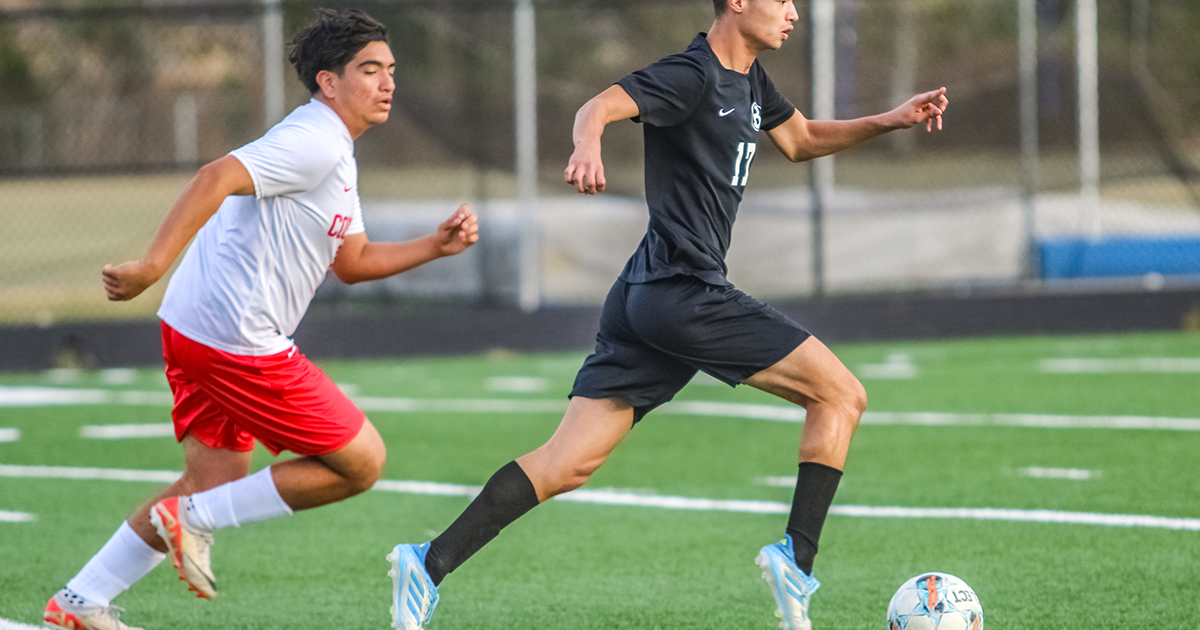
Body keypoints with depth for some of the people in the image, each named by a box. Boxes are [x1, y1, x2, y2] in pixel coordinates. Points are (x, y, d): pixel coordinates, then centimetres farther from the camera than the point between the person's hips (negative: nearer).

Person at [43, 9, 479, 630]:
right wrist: (153, 264, -36)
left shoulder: (334, 156, 20)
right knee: (360, 462, -3)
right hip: (237, 340, -11)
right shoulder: (312, 142, -14)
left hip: (197, 326, 11)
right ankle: (191, 520, 0)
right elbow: (216, 178, -27)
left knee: (217, 482, 17)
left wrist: (435, 245, 14)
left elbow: (352, 261, 26)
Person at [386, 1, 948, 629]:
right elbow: (599, 106, -25)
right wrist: (587, 146, -48)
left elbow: (800, 140, 35)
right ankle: (796, 559, -4)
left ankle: (430, 564, -6)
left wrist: (887, 121, 22)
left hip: (647, 296, 9)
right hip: (686, 291, -9)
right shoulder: (692, 76, -11)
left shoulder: (747, 81, 19)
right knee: (841, 395, -2)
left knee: (568, 464, 1)